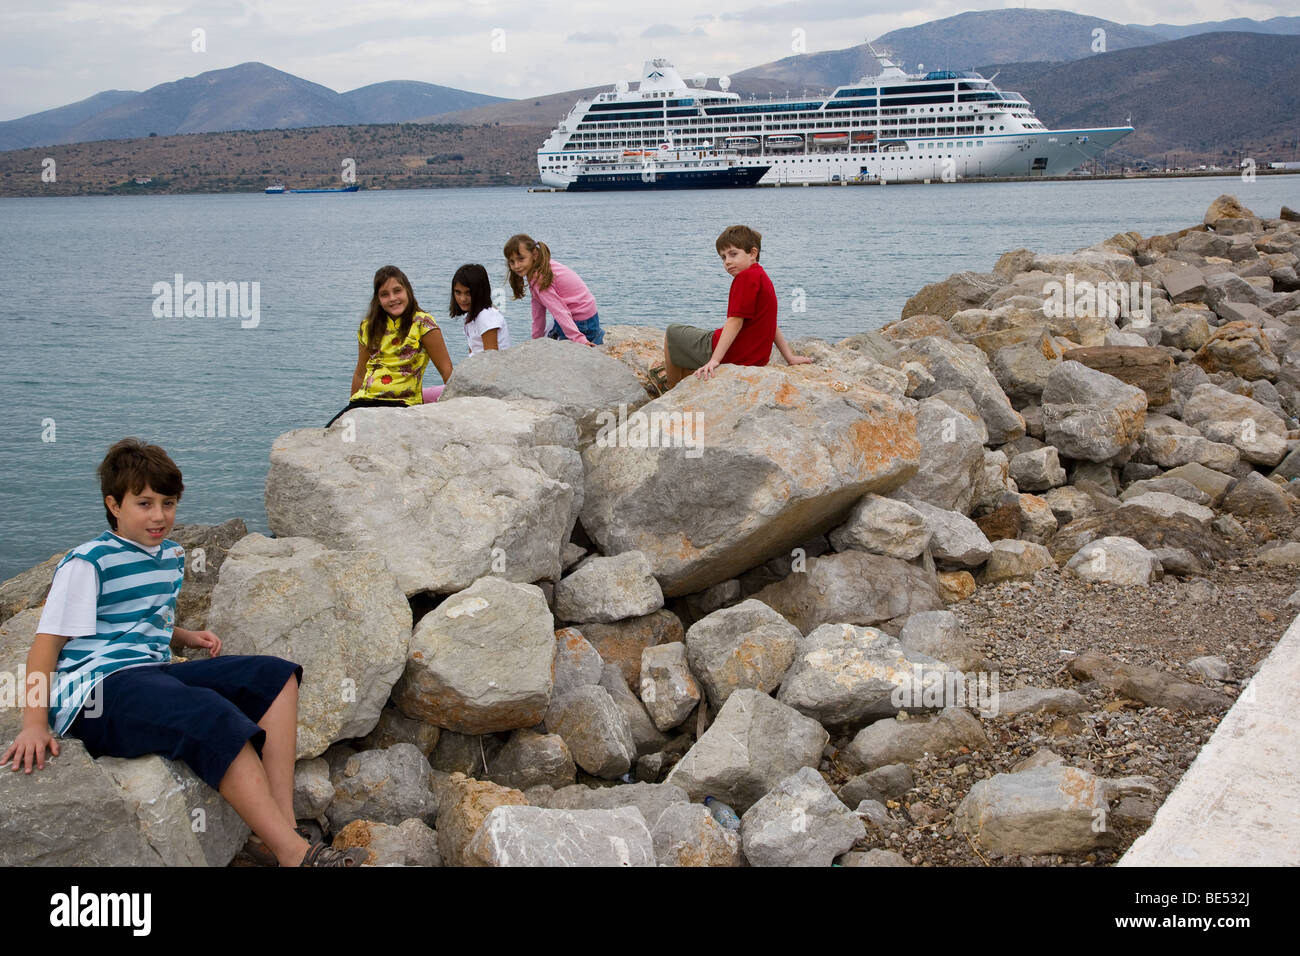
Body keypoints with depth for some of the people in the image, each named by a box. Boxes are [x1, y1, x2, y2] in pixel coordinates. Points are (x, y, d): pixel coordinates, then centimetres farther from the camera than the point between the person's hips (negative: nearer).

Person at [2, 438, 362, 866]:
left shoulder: (171, 556, 20)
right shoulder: (88, 562, -4)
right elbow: (48, 640, -8)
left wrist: (189, 637, 13)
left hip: (151, 674, 9)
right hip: (96, 687, -9)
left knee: (275, 677, -7)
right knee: (213, 718, -34)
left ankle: (281, 827, -21)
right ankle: (293, 854, -35)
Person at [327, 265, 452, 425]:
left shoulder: (422, 323, 0)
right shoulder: (368, 327, 15)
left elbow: (446, 370, -1)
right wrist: (352, 408, 22)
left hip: (402, 404, -5)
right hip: (364, 401, 5)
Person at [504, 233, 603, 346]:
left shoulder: (540, 278, -25)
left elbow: (559, 311, -32)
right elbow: (538, 307, 8)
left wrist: (579, 340, -35)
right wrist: (536, 338, 11)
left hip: (582, 323, -9)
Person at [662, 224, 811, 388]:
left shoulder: (746, 277, -18)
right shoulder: (762, 278, 11)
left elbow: (735, 321, -25)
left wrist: (714, 360, -29)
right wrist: (790, 358, 19)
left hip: (732, 356, -10)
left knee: (672, 332, 12)